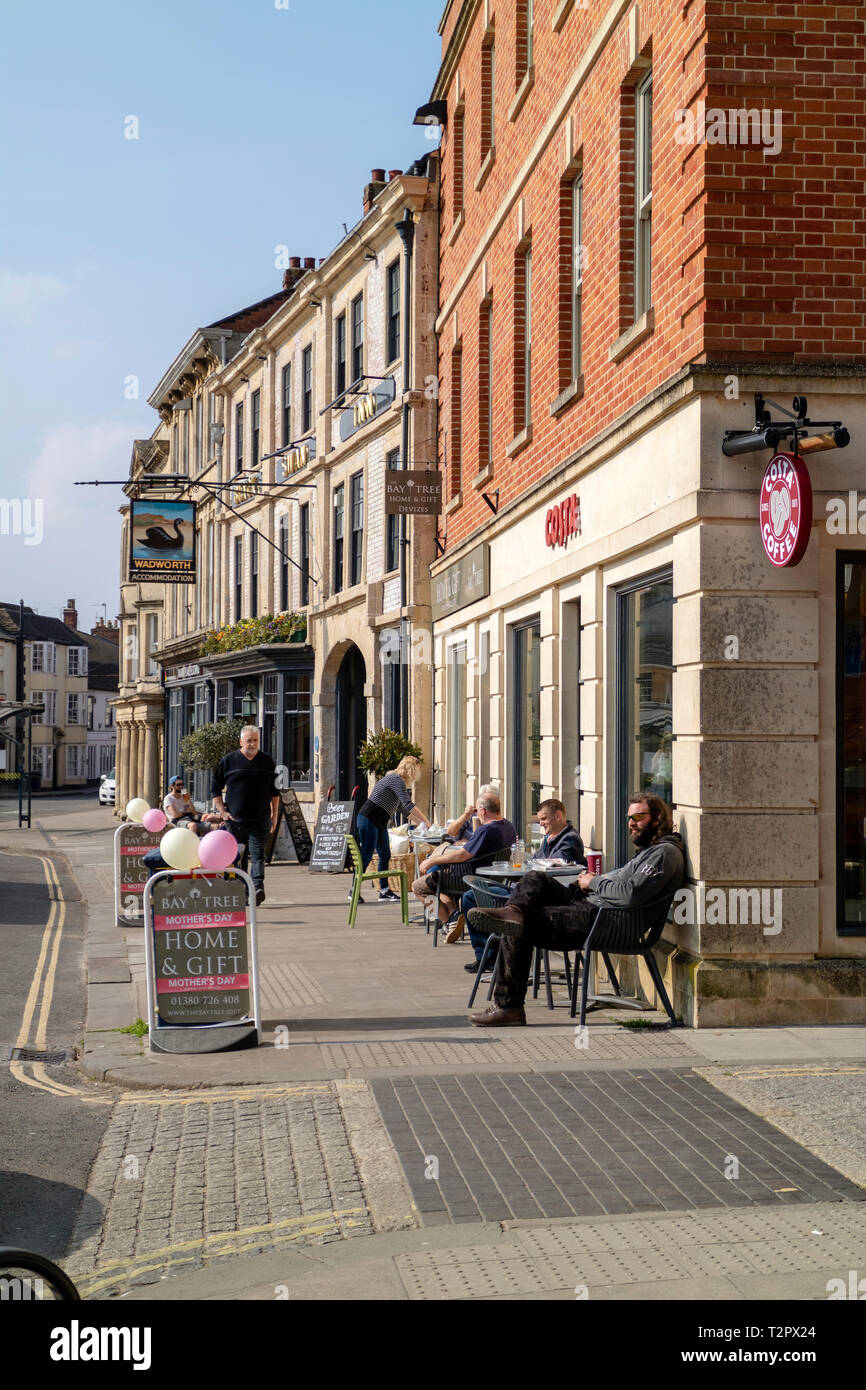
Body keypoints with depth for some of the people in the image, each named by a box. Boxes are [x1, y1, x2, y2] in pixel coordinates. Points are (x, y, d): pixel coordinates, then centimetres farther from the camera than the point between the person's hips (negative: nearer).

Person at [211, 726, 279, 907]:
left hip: (260, 820, 0)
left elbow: (274, 790, 16)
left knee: (257, 855, -10)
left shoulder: (266, 761, 9)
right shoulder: (229, 760, 3)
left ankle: (258, 888, -21)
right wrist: (222, 811, 1)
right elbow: (215, 787, 8)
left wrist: (274, 814, 11)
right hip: (234, 819, 0)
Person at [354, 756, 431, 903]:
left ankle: (384, 891, 12)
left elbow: (404, 808, 23)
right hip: (368, 819, -10)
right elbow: (408, 804, -23)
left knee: (385, 855, 8)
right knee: (366, 854, -7)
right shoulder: (396, 779, -15)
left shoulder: (398, 781, 17)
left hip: (380, 823, 10)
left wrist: (420, 823, 18)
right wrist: (425, 821, -20)